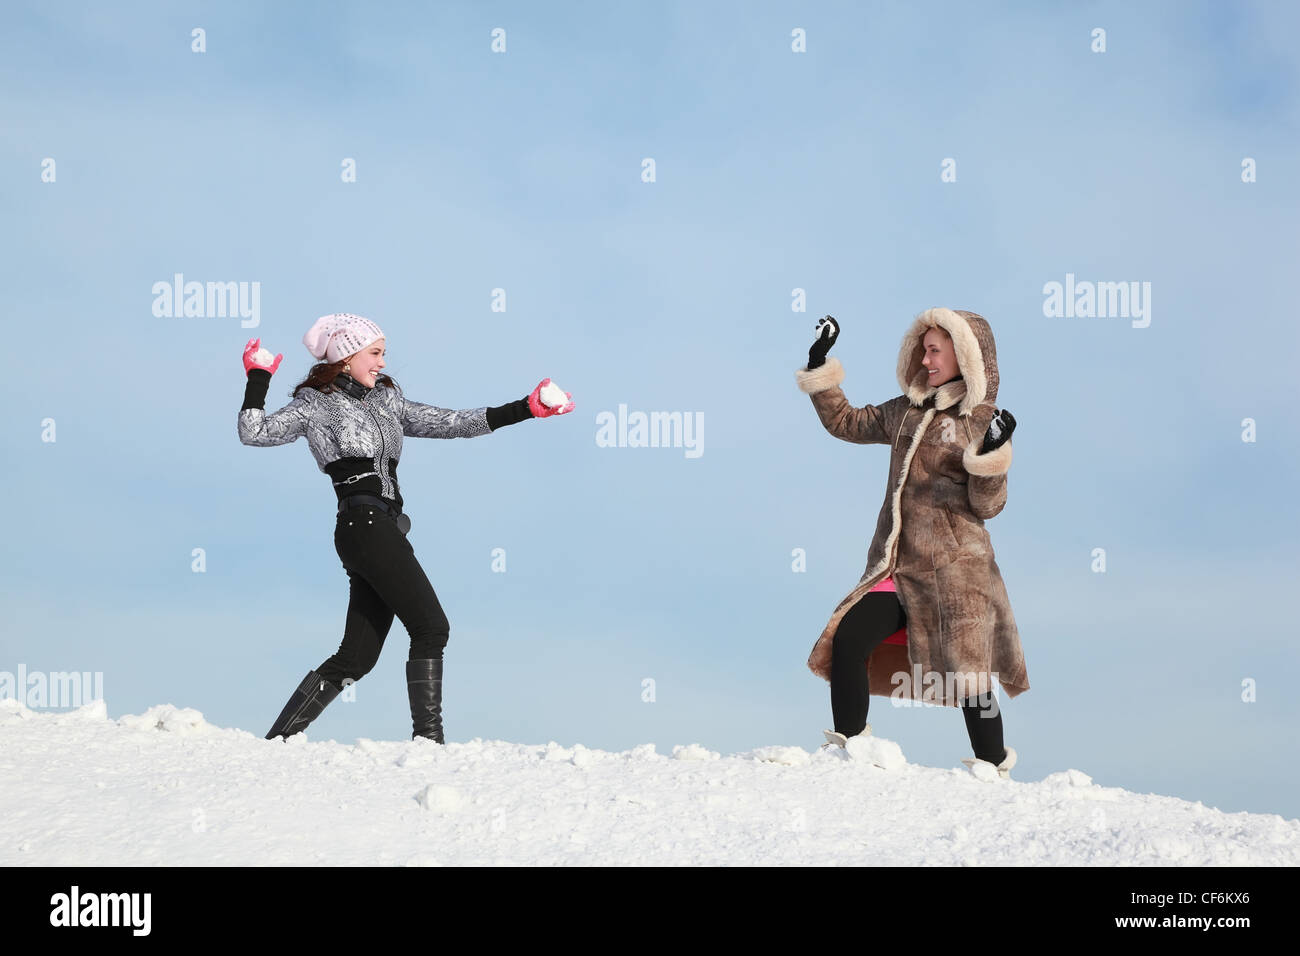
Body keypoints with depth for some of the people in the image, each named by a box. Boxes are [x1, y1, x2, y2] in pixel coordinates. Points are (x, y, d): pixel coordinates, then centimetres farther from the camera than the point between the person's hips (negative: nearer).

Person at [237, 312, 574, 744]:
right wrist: (258, 378, -8)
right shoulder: (315, 404, 3)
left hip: (384, 531, 8)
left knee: (356, 657, 4)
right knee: (431, 627, -11)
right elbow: (254, 432, -6)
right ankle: (428, 738, -9)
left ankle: (277, 740, 8)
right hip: (363, 525, -8)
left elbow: (448, 422, 21)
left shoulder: (386, 399, 22)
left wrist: (525, 409, 17)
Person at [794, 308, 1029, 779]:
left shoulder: (983, 422, -2)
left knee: (967, 677, -7)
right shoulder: (906, 412, 13)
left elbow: (986, 505, -6)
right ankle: (848, 745, -1)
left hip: (954, 572, -5)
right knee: (847, 640, -14)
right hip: (896, 568, 5)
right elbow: (845, 422, 23)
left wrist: (992, 454, -22)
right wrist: (820, 368, 17)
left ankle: (993, 769, 10)